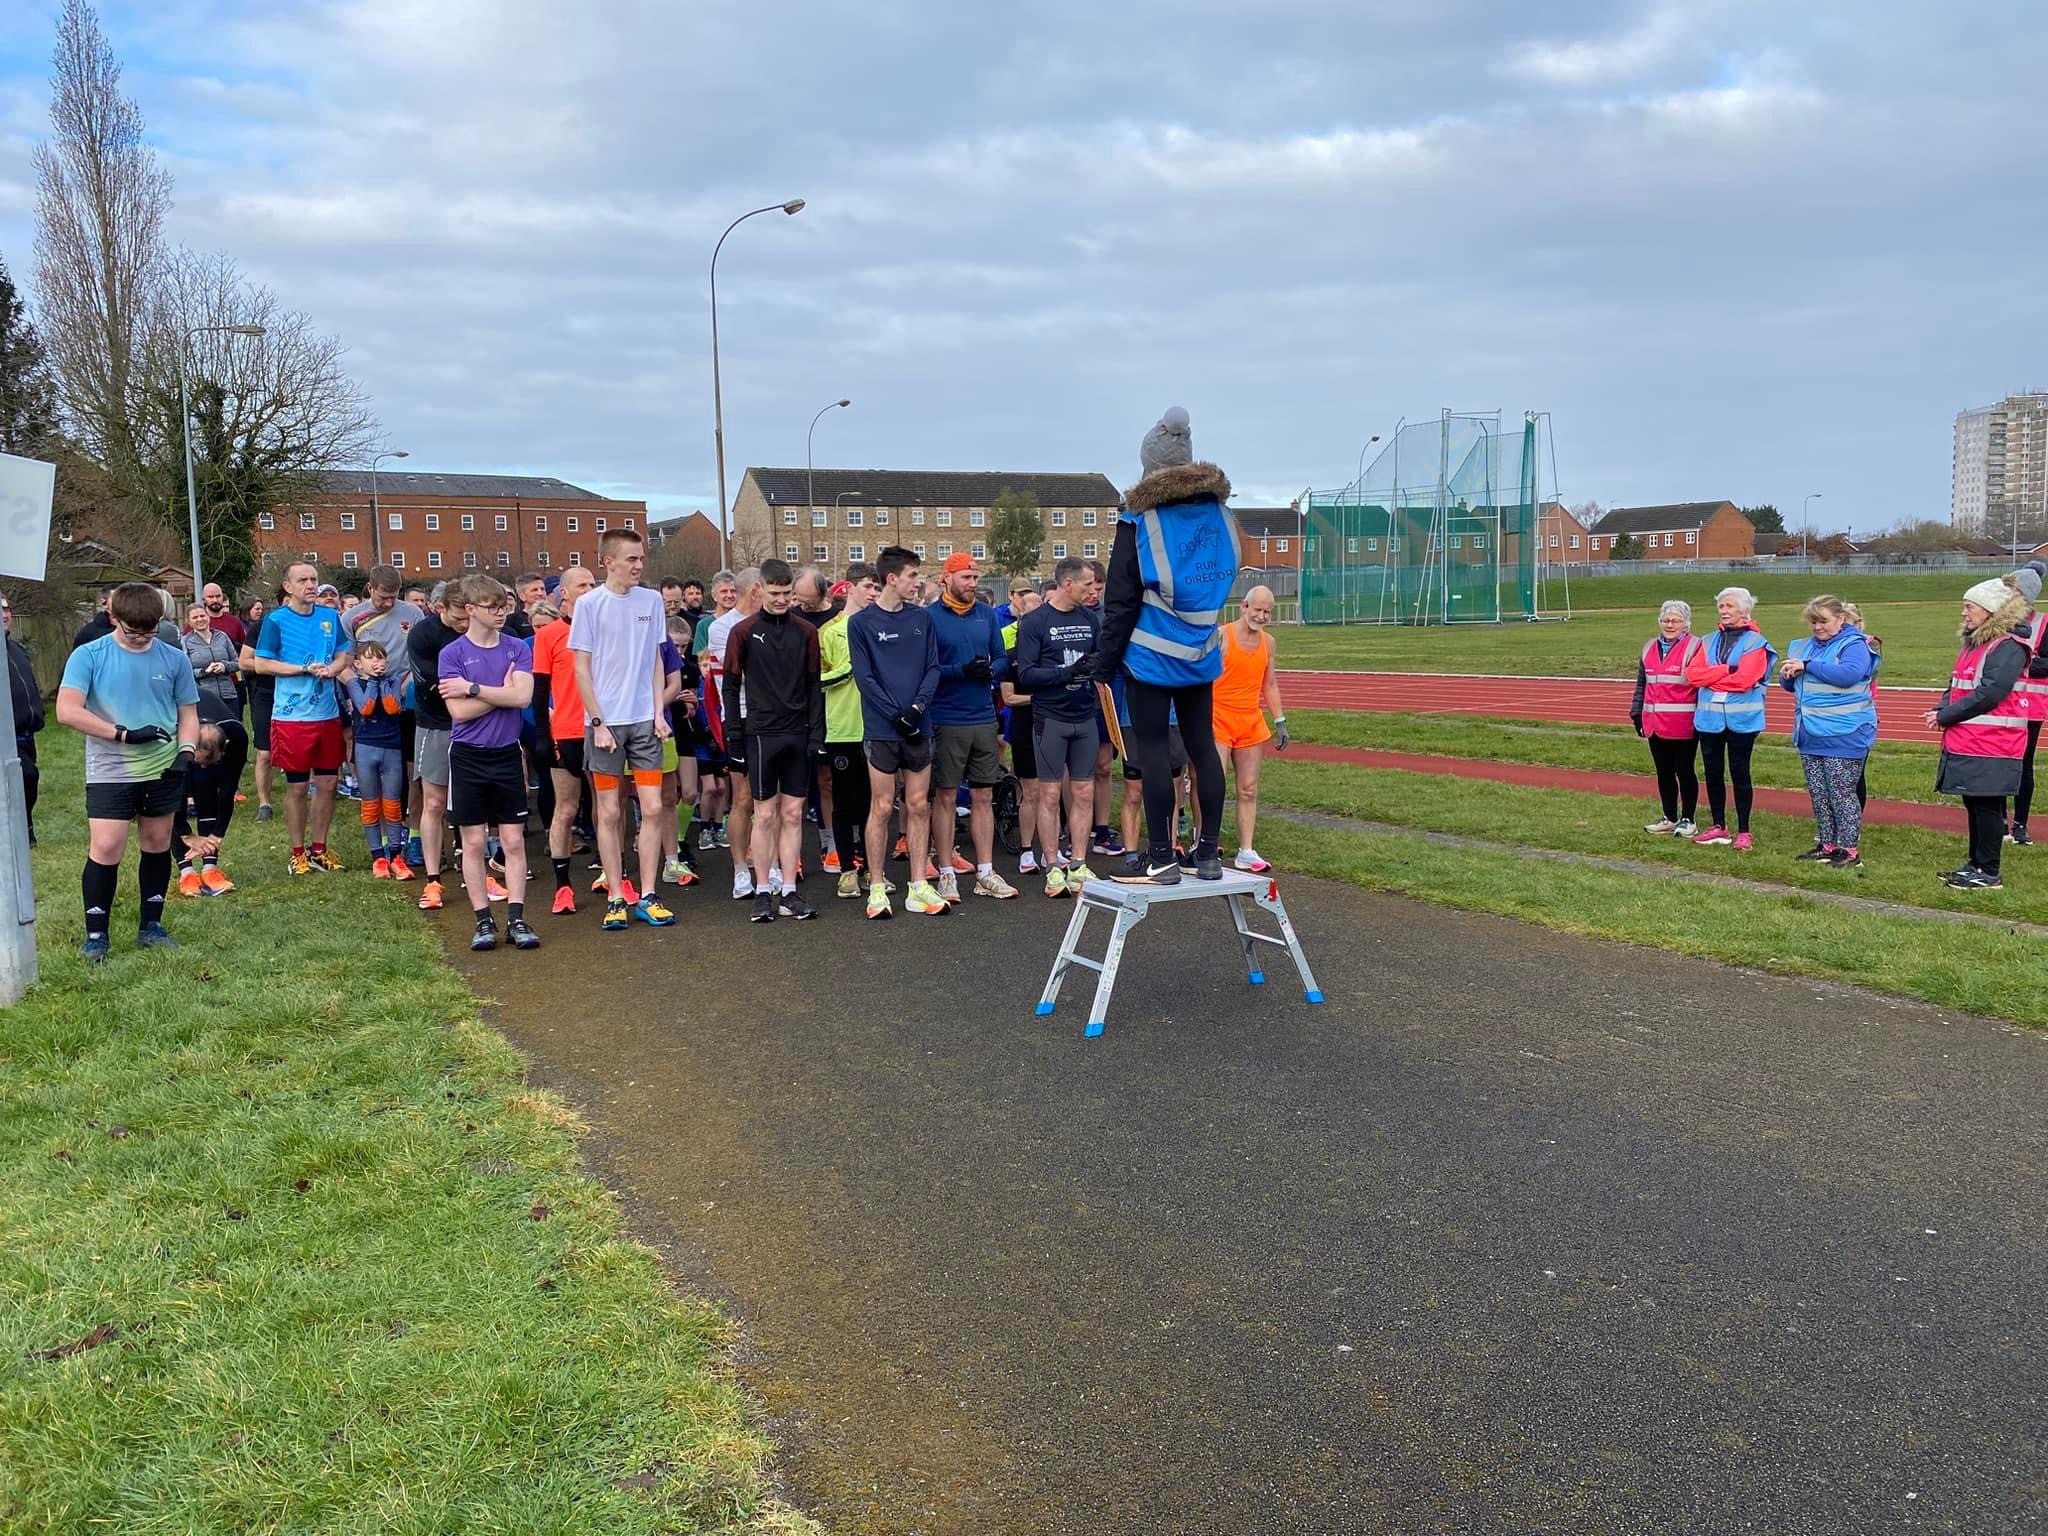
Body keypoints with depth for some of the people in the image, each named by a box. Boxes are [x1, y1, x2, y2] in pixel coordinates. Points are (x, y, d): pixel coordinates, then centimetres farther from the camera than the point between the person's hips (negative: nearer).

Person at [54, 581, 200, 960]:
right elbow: (67, 711, -15)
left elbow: (188, 714, 9)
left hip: (164, 771, 3)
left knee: (157, 845, 11)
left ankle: (151, 925, 23)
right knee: (105, 849, -7)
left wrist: (186, 751, -9)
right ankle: (96, 934, 5)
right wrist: (125, 734, -21)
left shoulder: (174, 659, 3)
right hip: (110, 772, -3)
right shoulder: (88, 656, -5)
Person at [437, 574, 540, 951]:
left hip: (507, 754, 2)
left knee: (513, 840, 3)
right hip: (468, 757, -2)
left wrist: (473, 688, -14)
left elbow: (523, 696, -14)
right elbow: (459, 711, -13)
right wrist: (502, 692, -9)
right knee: (474, 842, 4)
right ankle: (483, 921, 12)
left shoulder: (517, 648, 2)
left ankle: (516, 920, 7)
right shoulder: (452, 653, -4)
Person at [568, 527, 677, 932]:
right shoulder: (590, 604, -4)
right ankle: (616, 899, 11)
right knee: (609, 812, 3)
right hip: (605, 722, -3)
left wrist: (659, 713, 3)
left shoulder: (652, 600, 7)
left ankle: (648, 897, 9)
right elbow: (582, 668, -3)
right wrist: (598, 723, -9)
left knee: (652, 808, 1)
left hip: (645, 720, 3)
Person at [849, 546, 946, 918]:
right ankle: (877, 888, 9)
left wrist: (917, 708, -10)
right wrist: (896, 715, -14)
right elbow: (864, 677, -7)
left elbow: (932, 668, 5)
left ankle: (919, 887, 13)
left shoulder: (922, 617, 8)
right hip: (882, 729, -4)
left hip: (918, 727, 4)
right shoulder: (861, 623, -3)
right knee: (882, 807, 1)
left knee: (919, 806, 6)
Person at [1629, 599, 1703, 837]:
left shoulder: (1695, 647, -6)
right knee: (1663, 772, 11)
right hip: (1655, 724, 6)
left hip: (1684, 726, -6)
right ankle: (1669, 818, 22)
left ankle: (1687, 820, 13)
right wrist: (1636, 713, 18)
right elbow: (1641, 684, 21)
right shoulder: (1650, 648, 14)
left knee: (1684, 771, 2)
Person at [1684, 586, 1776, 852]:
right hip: (1709, 717, 5)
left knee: (1739, 772, 0)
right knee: (1713, 772, 10)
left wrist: (1710, 677, -6)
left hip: (1742, 718, -5)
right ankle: (1718, 827, 21)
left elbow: (1744, 679, -17)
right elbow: (1693, 673, -1)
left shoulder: (1755, 642, -4)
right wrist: (1726, 670, -12)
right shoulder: (1710, 641, 12)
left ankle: (1743, 831, 9)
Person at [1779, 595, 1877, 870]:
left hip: (1843, 736, -7)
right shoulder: (1804, 647, 13)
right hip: (1810, 734, 8)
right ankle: (1827, 845, 20)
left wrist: (1807, 666, -21)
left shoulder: (1854, 645, -9)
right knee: (1818, 794, 12)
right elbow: (1789, 685, 20)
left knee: (1841, 793, -4)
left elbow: (1849, 673, -27)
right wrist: (1787, 676, -5)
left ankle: (1850, 850, 2)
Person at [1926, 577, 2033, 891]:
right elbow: (1955, 685, 21)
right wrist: (1940, 710, 1)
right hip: (1966, 744, 9)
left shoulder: (2008, 647, -14)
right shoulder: (1973, 643, 16)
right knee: (1973, 805, 15)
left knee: (1987, 806, -3)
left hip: (1990, 747, -9)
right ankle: (1976, 864, 24)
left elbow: (1989, 694, -21)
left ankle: (1988, 873, 3)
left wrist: (1945, 716, -15)